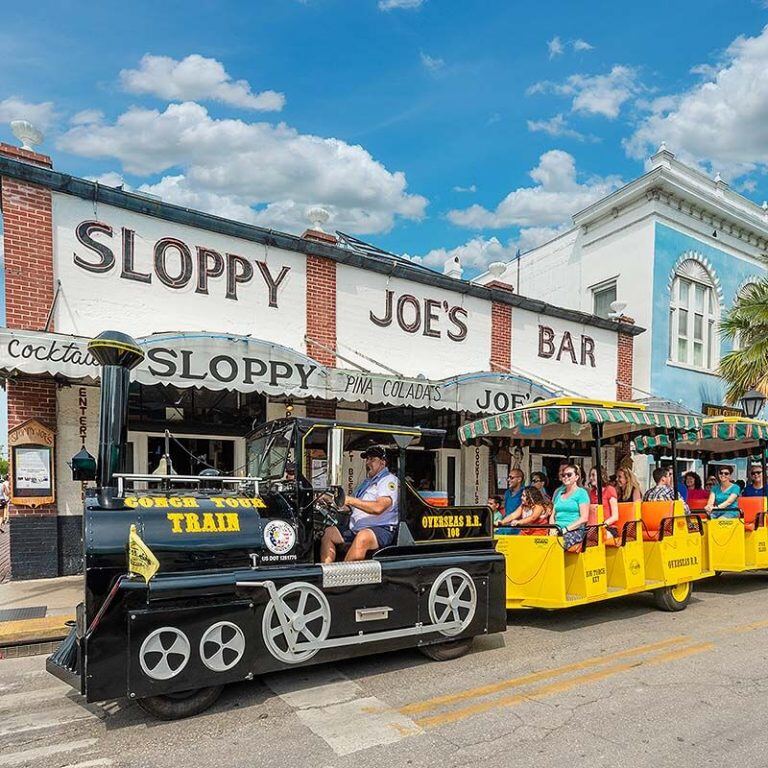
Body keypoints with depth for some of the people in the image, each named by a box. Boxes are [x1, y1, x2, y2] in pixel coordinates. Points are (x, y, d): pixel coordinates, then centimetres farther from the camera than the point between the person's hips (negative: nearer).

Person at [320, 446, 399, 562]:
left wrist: (350, 500, -20)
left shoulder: (389, 480, -3)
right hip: (356, 528, 9)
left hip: (381, 529, -9)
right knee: (328, 532, -2)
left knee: (363, 537, -37)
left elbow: (378, 507, -20)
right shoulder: (367, 482, 25)